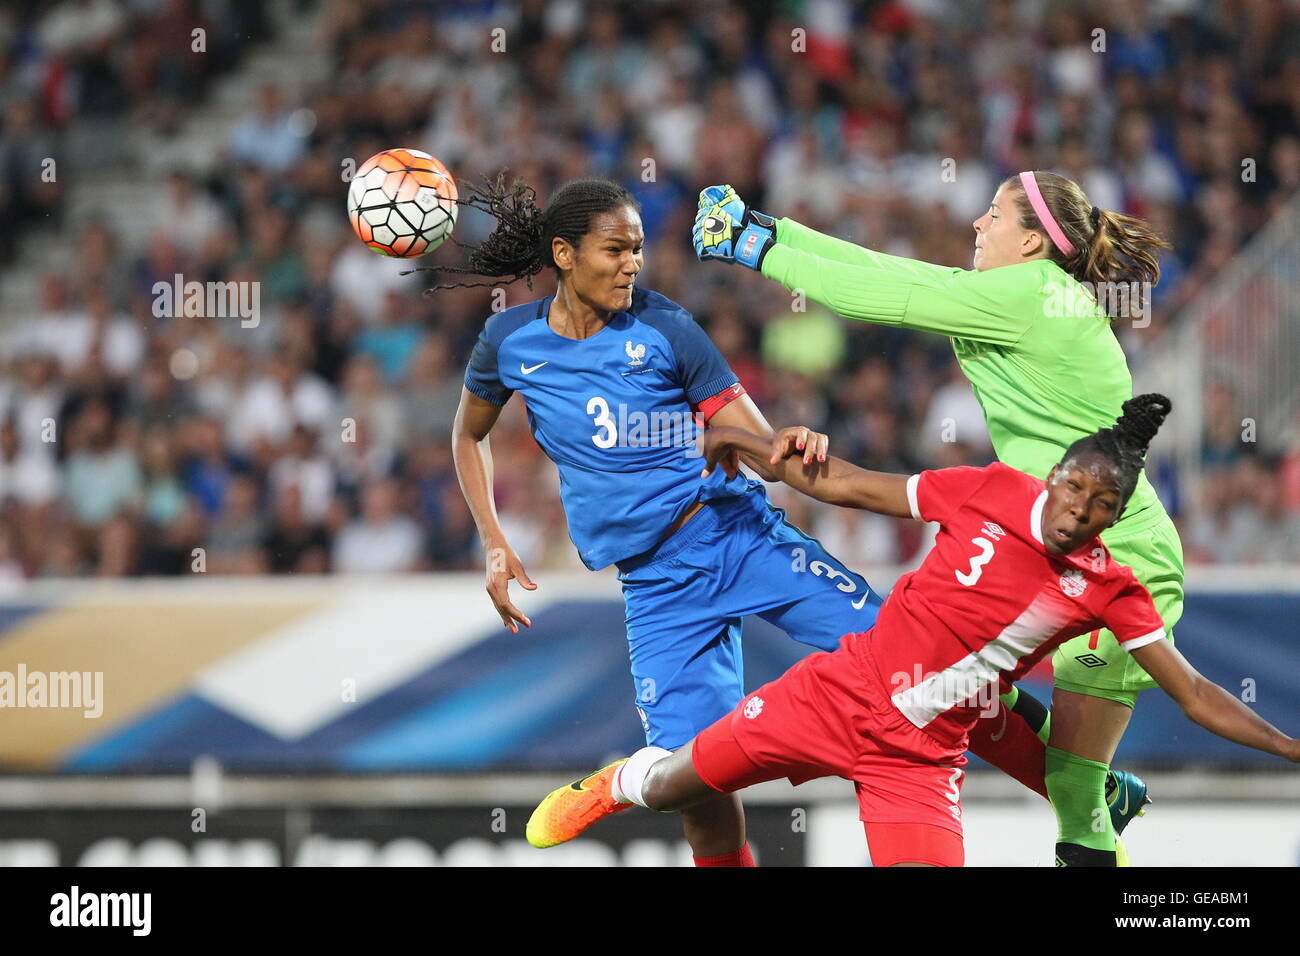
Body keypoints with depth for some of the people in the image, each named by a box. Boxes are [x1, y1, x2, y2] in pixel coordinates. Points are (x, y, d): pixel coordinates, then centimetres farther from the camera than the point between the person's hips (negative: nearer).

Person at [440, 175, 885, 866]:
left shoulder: (661, 328, -5)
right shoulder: (511, 341, 2)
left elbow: (755, 440, -6)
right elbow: (469, 435, 22)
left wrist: (795, 449, -30)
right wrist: (493, 544, 11)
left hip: (737, 532, -1)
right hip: (656, 585, 2)